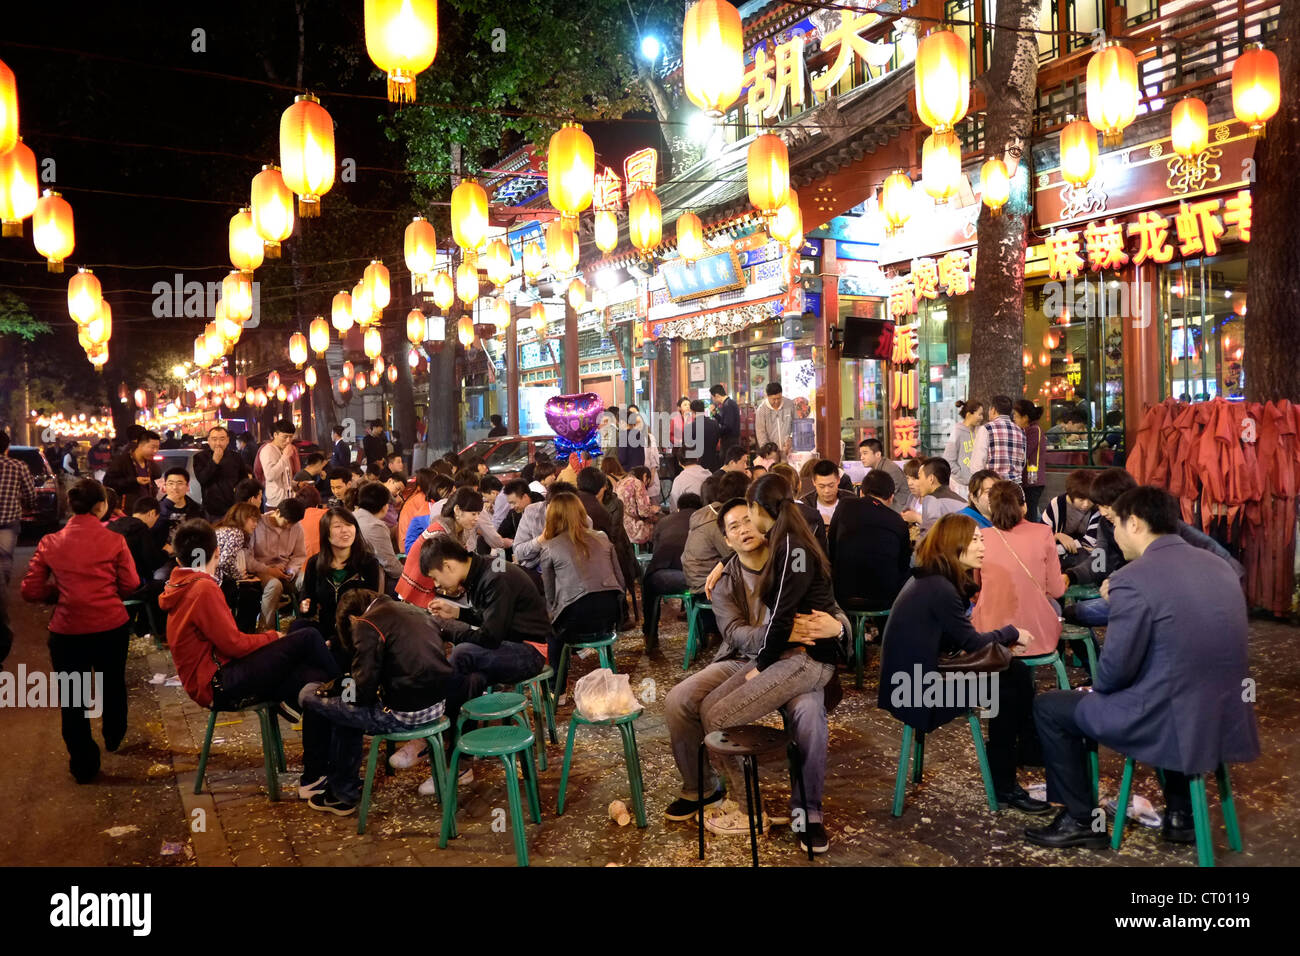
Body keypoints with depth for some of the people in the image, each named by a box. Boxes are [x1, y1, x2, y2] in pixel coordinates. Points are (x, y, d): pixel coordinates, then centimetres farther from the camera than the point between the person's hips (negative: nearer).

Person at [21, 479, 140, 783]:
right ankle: (113, 737, 46)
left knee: (72, 696, 13)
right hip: (111, 626, 0)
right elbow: (130, 584, -3)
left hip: (67, 630, 0)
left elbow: (31, 591, -2)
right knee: (113, 684, 25)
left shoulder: (49, 543, -3)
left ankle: (83, 764, 20)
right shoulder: (114, 540, -8)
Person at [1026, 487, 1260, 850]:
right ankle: (1181, 813, 36)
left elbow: (1115, 669, -14)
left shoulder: (1134, 578, -17)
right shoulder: (1220, 567, 6)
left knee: (1049, 707, 11)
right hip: (1229, 720, 8)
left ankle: (1081, 819, 21)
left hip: (1169, 724, -7)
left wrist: (1097, 686, 7)